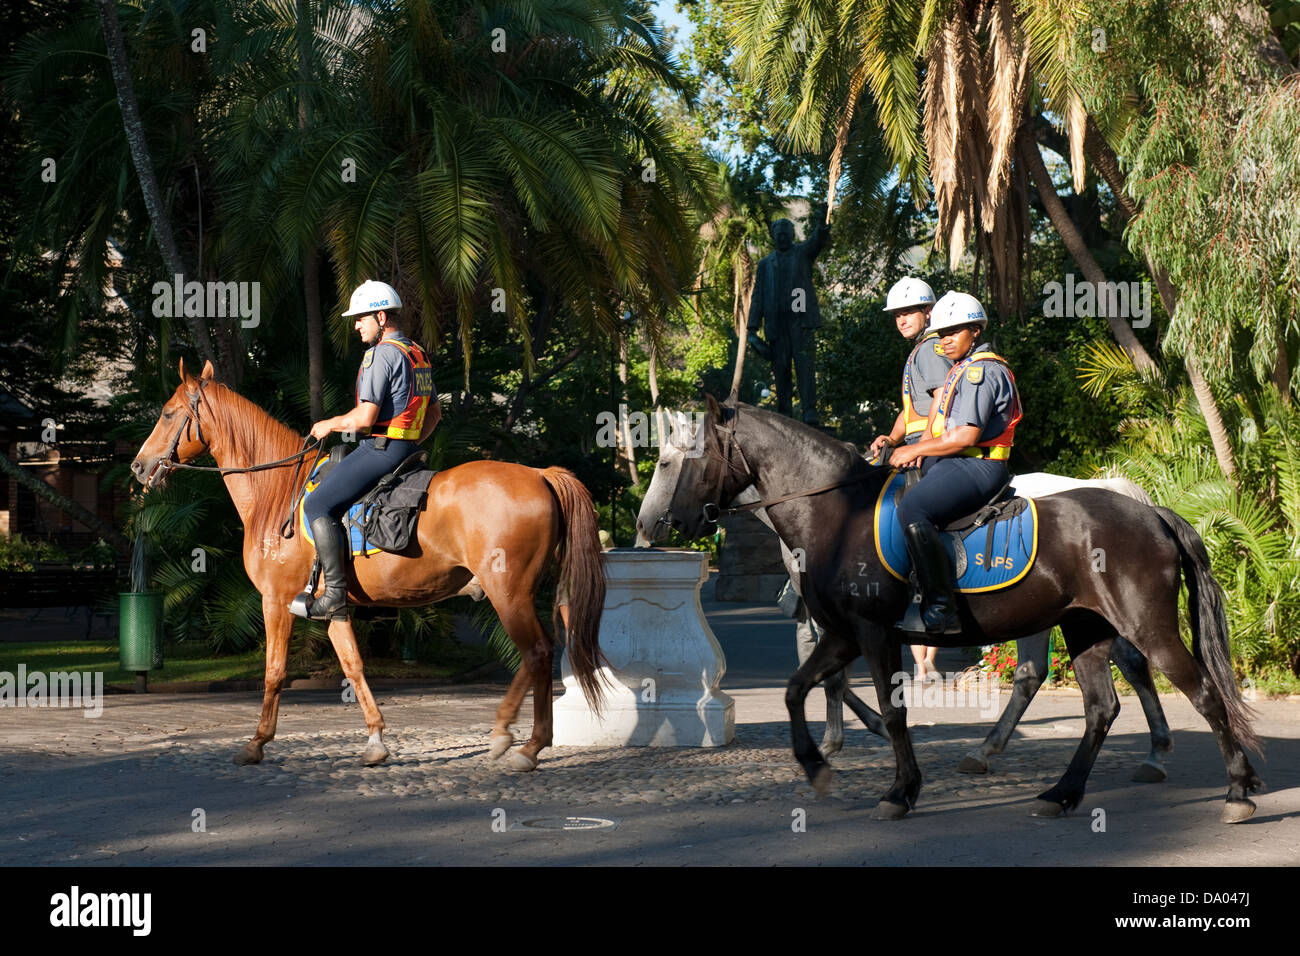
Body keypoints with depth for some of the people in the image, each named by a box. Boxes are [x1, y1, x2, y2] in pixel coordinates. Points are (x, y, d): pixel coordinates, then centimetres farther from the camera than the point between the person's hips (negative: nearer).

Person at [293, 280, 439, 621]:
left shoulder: (381, 355, -15)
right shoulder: (418, 355, 16)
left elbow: (365, 418, -20)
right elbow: (435, 413, 24)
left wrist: (329, 425, -4)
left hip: (379, 450, -10)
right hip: (405, 448, 10)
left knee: (318, 505, -11)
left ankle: (336, 596, -19)